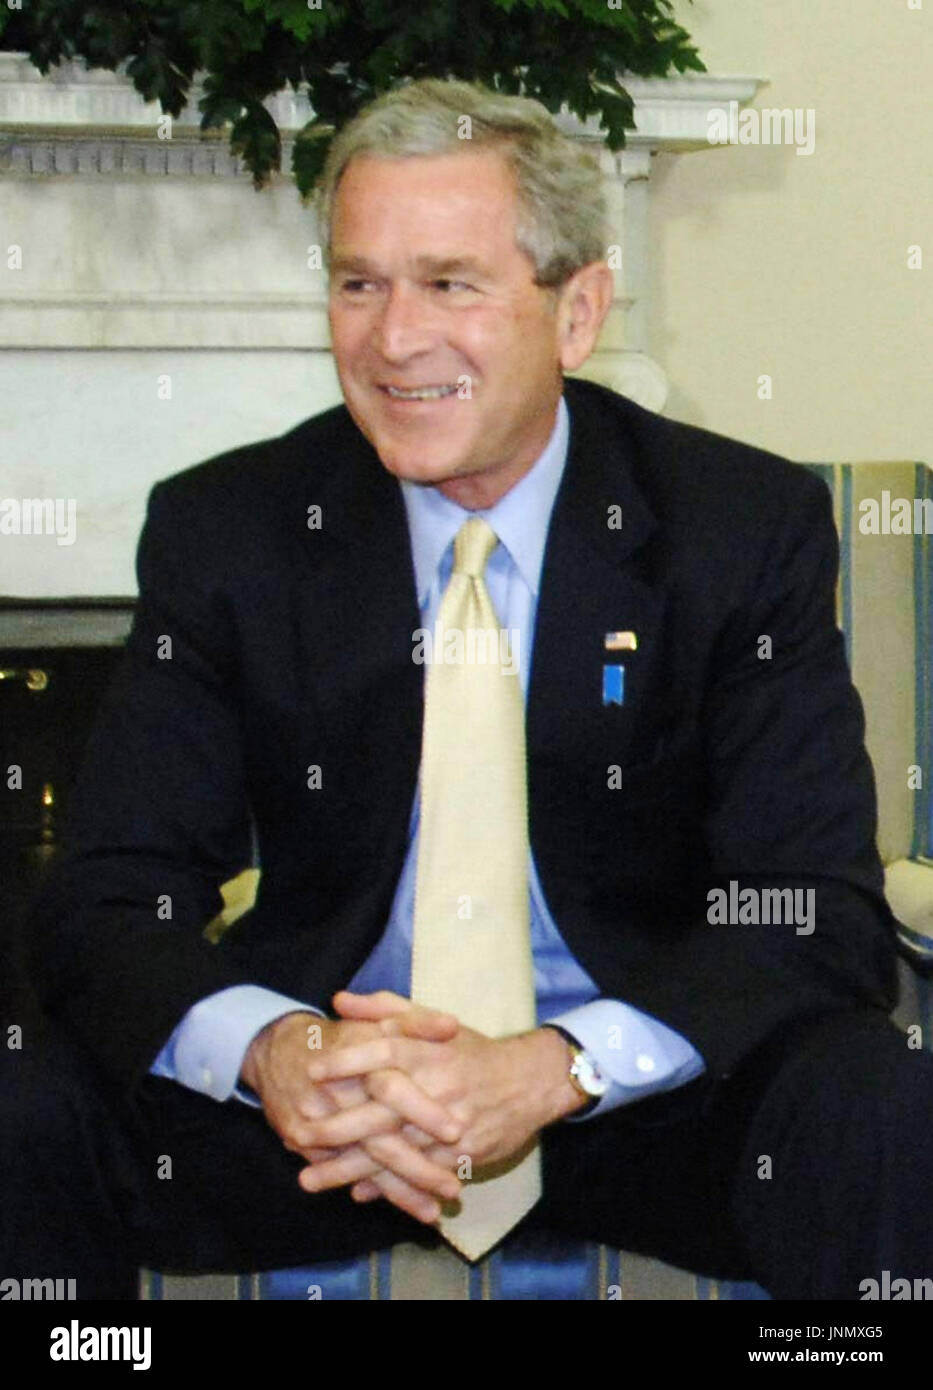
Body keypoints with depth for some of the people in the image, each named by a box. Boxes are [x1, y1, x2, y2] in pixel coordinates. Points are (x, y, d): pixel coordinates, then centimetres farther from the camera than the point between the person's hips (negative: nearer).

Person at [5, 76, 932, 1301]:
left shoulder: (751, 528, -5)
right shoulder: (223, 533, -2)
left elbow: (819, 912, -12)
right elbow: (113, 900, -5)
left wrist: (556, 1068, -31)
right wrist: (271, 1050, -29)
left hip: (640, 1094, -1)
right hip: (328, 1079, 2)